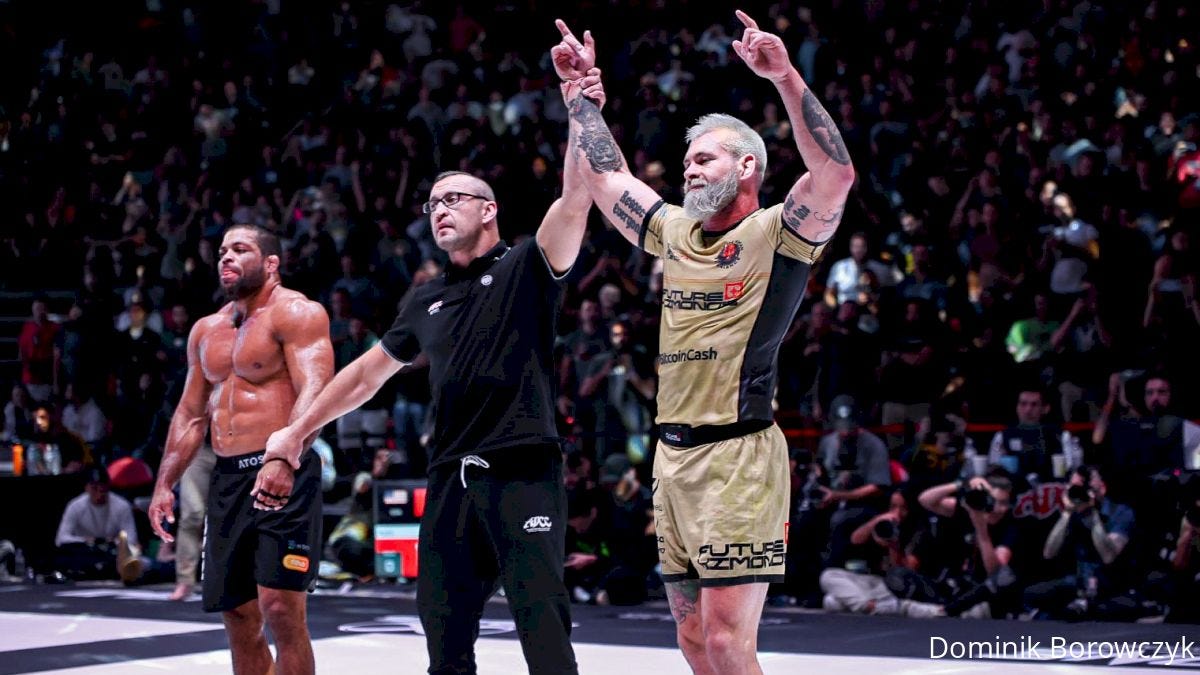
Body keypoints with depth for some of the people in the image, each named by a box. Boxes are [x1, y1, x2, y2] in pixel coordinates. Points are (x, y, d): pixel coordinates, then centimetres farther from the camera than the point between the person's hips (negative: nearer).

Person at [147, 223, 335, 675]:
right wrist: (165, 484, 13)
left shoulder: (296, 314, -6)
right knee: (238, 617, 9)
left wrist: (283, 459, -35)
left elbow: (314, 392, -20)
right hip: (226, 480, 8)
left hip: (284, 475, -8)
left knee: (281, 607, -16)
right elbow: (191, 414, 23)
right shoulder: (206, 330, 18)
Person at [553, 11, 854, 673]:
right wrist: (579, 90, 24)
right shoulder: (675, 232, 17)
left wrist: (786, 78, -25)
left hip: (737, 453, -8)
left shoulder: (775, 233, -3)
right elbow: (603, 173, 27)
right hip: (672, 454, 8)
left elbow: (835, 174, -21)